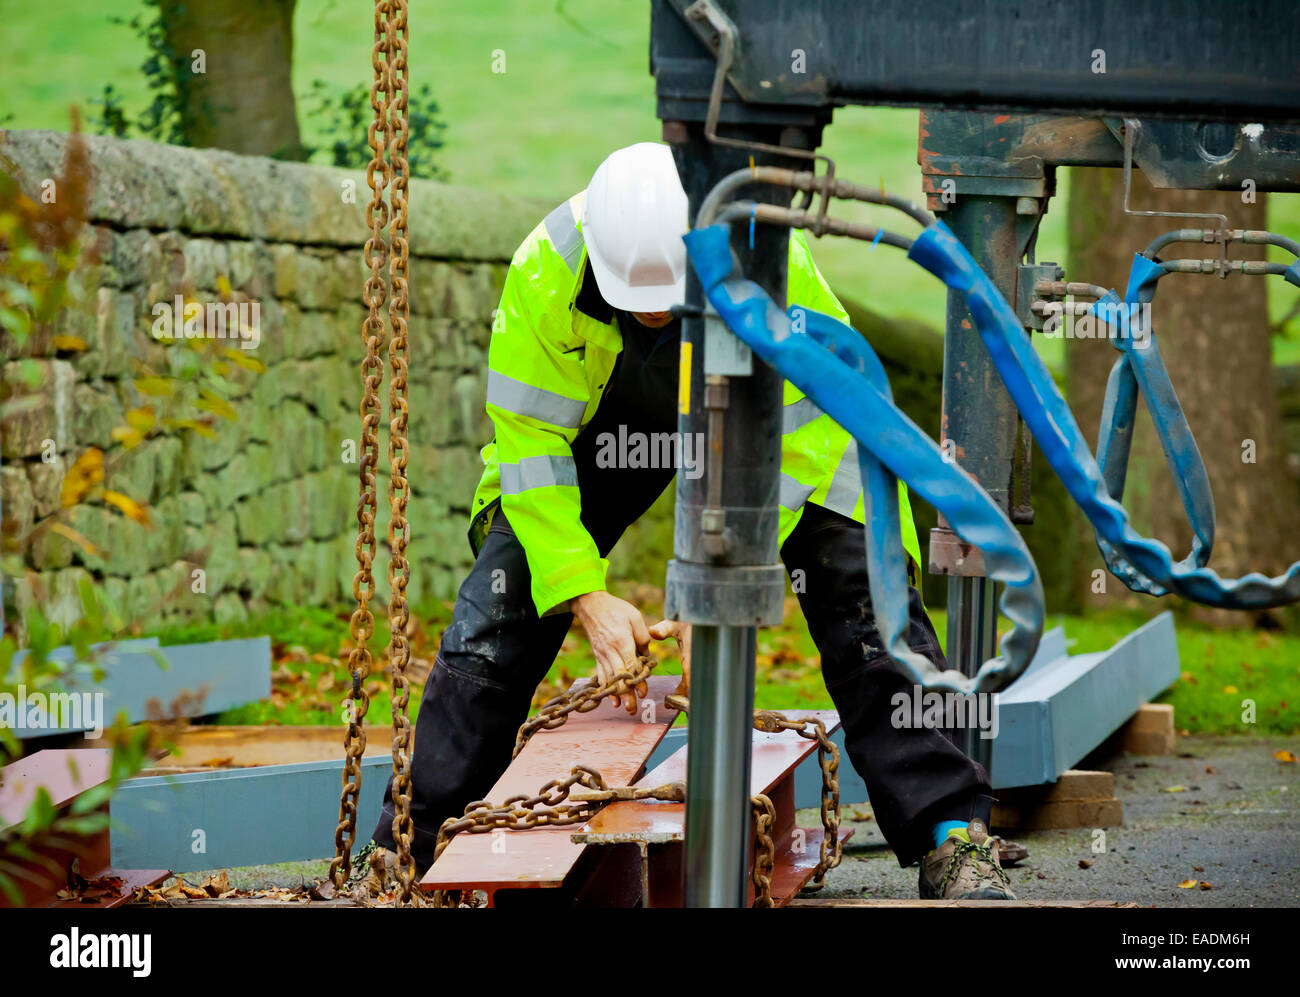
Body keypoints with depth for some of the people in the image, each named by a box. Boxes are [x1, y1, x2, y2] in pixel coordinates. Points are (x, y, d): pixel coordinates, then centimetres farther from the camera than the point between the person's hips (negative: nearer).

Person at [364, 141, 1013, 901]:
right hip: (606, 418, 1)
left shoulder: (774, 264, -38)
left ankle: (952, 837, -6)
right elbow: (529, 441, -25)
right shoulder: (546, 268, -34)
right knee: (495, 618, -6)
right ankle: (403, 848, 2)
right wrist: (584, 594, -32)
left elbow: (790, 446, -31)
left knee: (865, 606, -14)